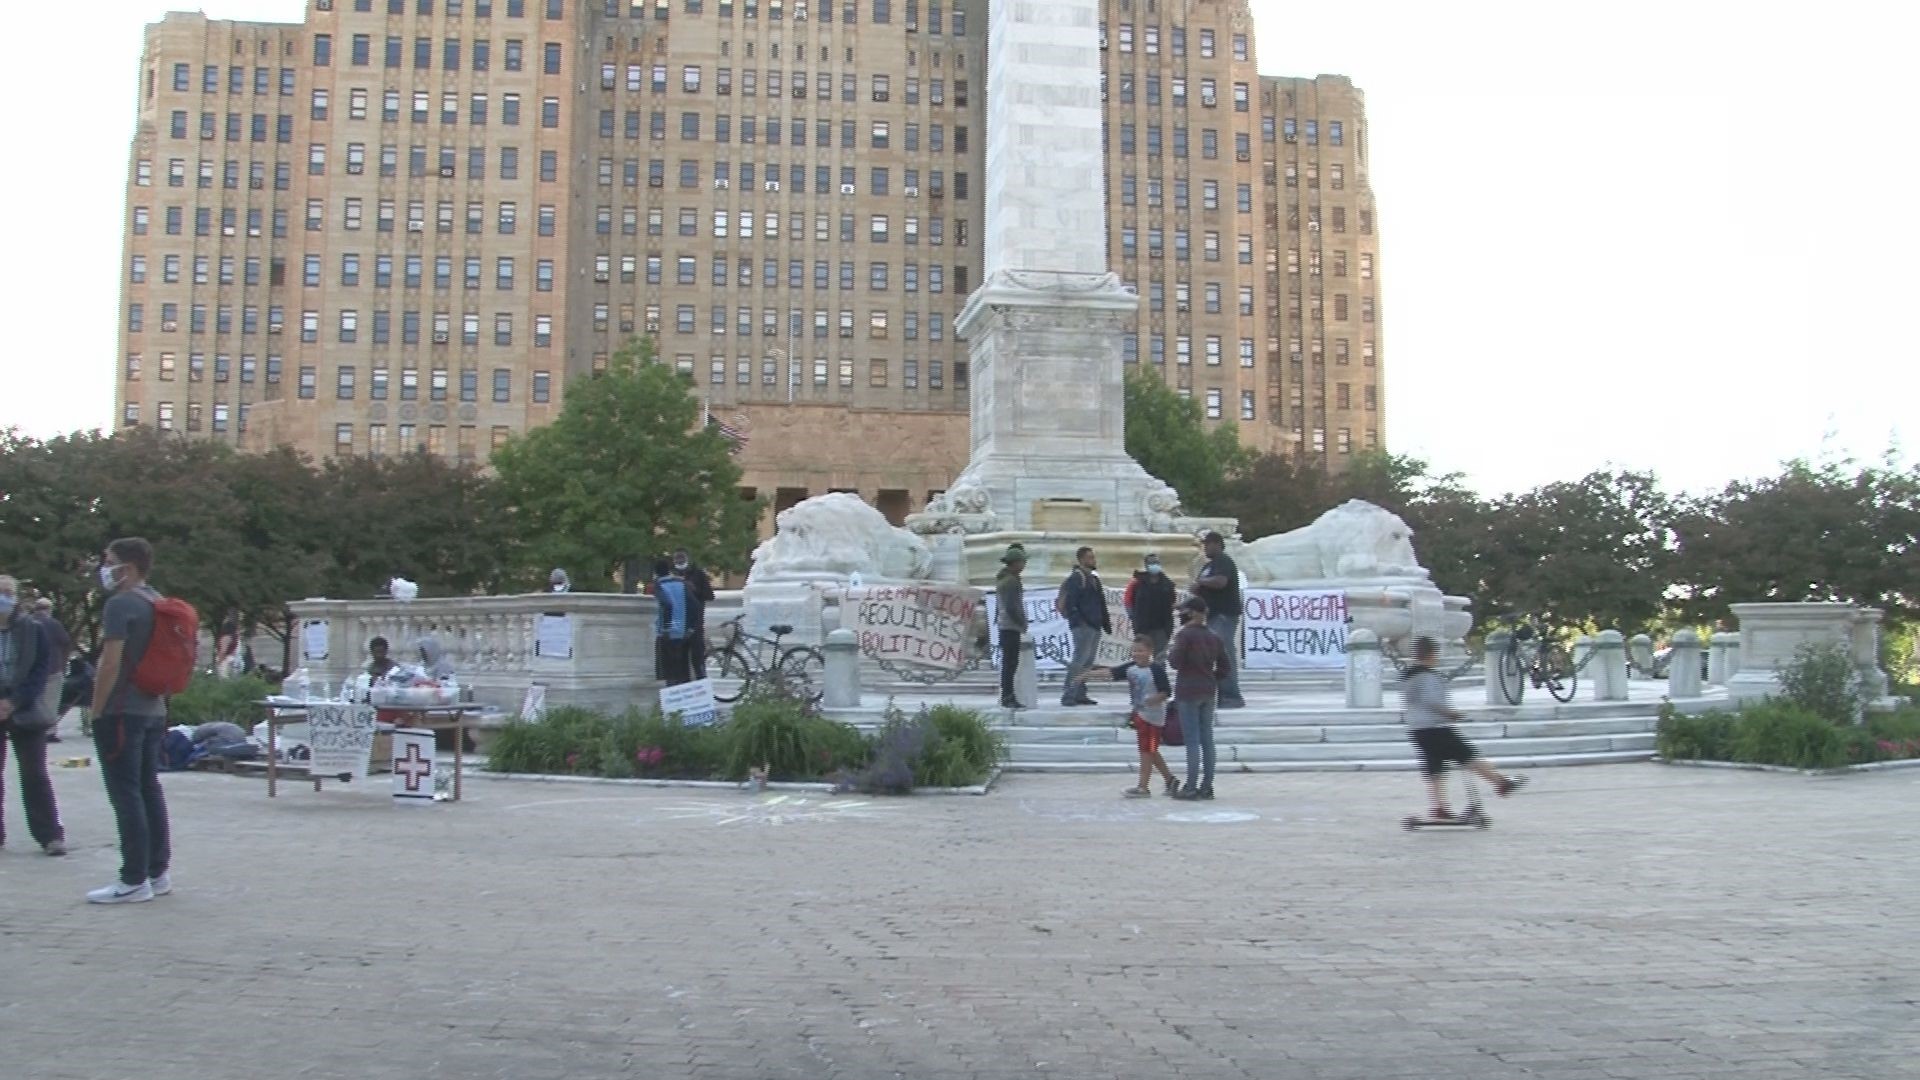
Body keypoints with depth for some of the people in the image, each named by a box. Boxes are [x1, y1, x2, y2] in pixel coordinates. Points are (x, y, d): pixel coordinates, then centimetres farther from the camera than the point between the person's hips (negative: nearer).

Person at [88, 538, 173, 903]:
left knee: (126, 795, -6)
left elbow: (110, 663, -19)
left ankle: (134, 881, -5)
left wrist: (96, 711, -13)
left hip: (122, 712, -9)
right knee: (149, 790, 12)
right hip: (153, 710, 9)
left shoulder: (121, 604, -13)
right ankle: (158, 872, 15)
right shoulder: (157, 603, 14)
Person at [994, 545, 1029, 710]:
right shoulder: (1011, 580, -16)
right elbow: (1011, 606, -21)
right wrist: (1022, 623, -13)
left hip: (1004, 626, 10)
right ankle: (1008, 697, -8)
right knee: (1011, 662, -8)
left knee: (1007, 662, 14)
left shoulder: (1001, 578, 14)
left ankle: (1006, 697, 18)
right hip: (1012, 626, -10)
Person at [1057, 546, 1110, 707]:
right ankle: (1068, 695, -12)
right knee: (1080, 659, -13)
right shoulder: (1076, 578, -8)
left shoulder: (1094, 578, 20)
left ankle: (1080, 694, 15)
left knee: (1088, 662, 10)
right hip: (1083, 626, -9)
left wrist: (1106, 623, 17)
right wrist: (1077, 621, -22)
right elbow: (1069, 603, -15)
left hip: (1095, 626, 9)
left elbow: (1101, 604, 24)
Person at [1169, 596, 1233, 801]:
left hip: (1188, 691, -6)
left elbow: (1175, 663, -16)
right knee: (1207, 740, 9)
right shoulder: (1214, 638, 9)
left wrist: (1170, 650, 3)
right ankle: (1206, 787, 12)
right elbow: (1226, 670, 10)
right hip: (1209, 692, 6)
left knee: (1192, 741, -5)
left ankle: (1191, 788, -4)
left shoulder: (1184, 635, -11)